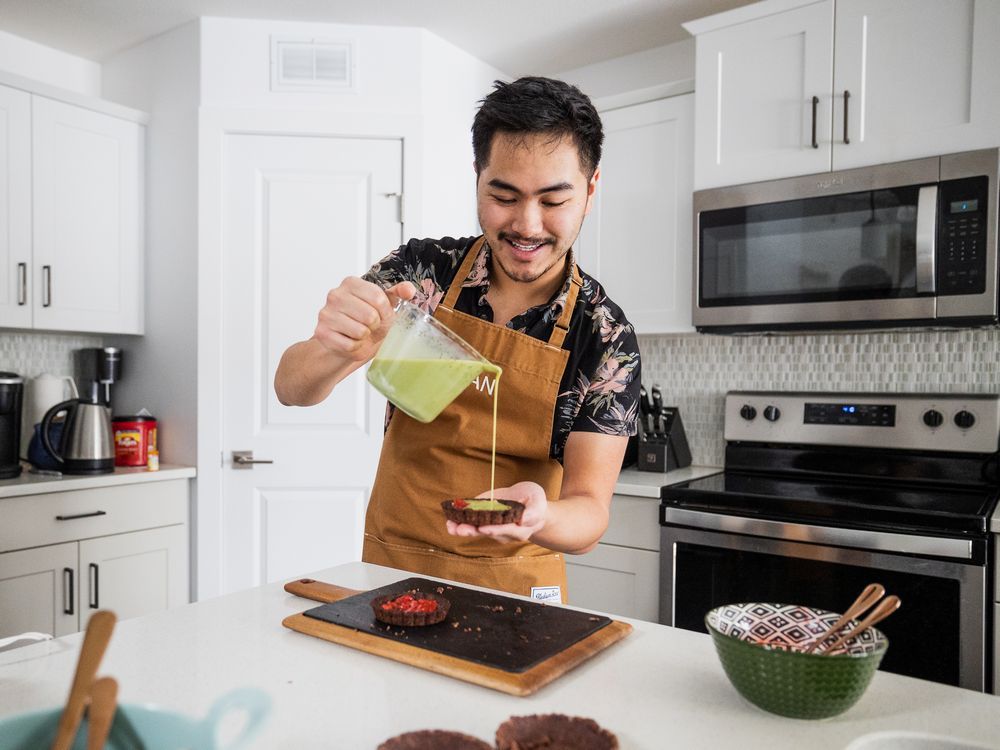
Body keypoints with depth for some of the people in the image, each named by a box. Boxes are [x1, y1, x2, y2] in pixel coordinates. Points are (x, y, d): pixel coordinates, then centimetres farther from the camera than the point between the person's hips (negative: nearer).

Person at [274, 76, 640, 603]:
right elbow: (292, 390, -8)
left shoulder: (605, 337, -10)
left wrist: (537, 516, -33)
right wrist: (338, 353, -30)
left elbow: (589, 512, -11)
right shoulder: (420, 269, -6)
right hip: (390, 565, 1)